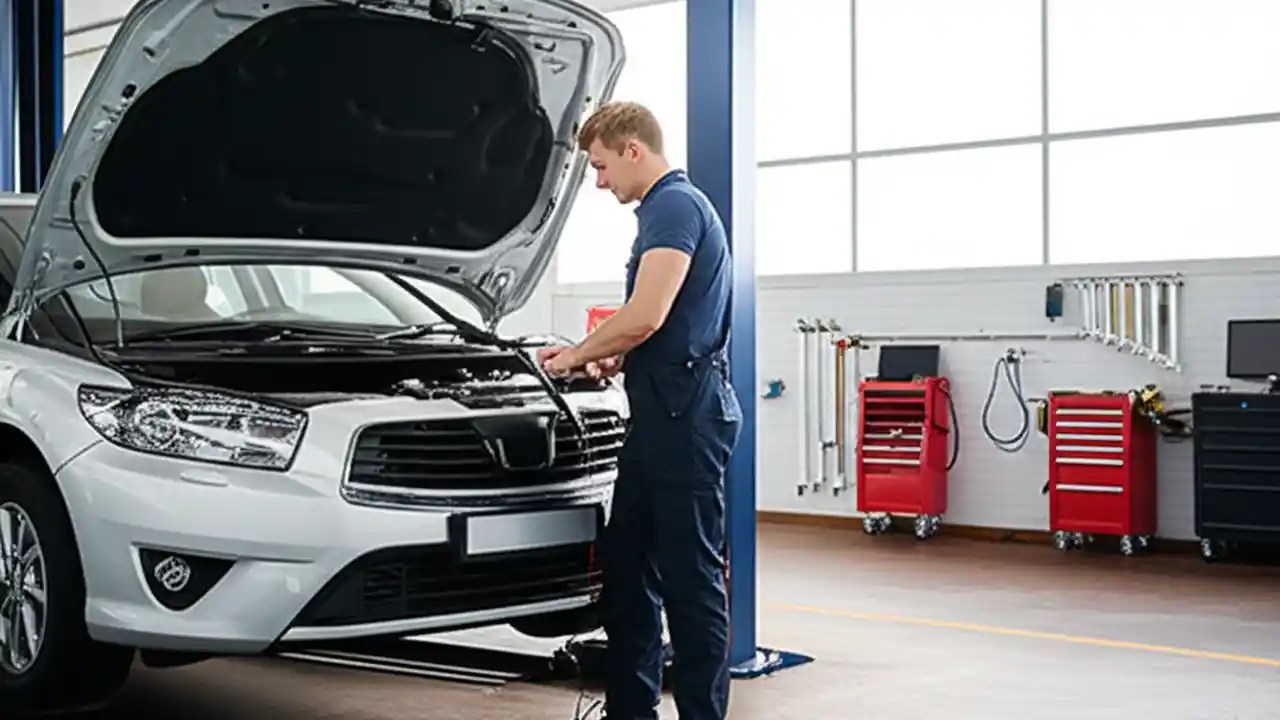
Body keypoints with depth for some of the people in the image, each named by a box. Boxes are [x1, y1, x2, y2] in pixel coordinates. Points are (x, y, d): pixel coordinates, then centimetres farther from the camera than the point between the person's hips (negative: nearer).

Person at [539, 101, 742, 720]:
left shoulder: (676, 207, -11)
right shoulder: (667, 209, 22)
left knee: (690, 576, -5)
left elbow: (644, 317, -21)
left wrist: (577, 356, -6)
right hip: (662, 412, 11)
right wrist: (615, 361, 15)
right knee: (625, 565, 13)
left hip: (685, 413, -11)